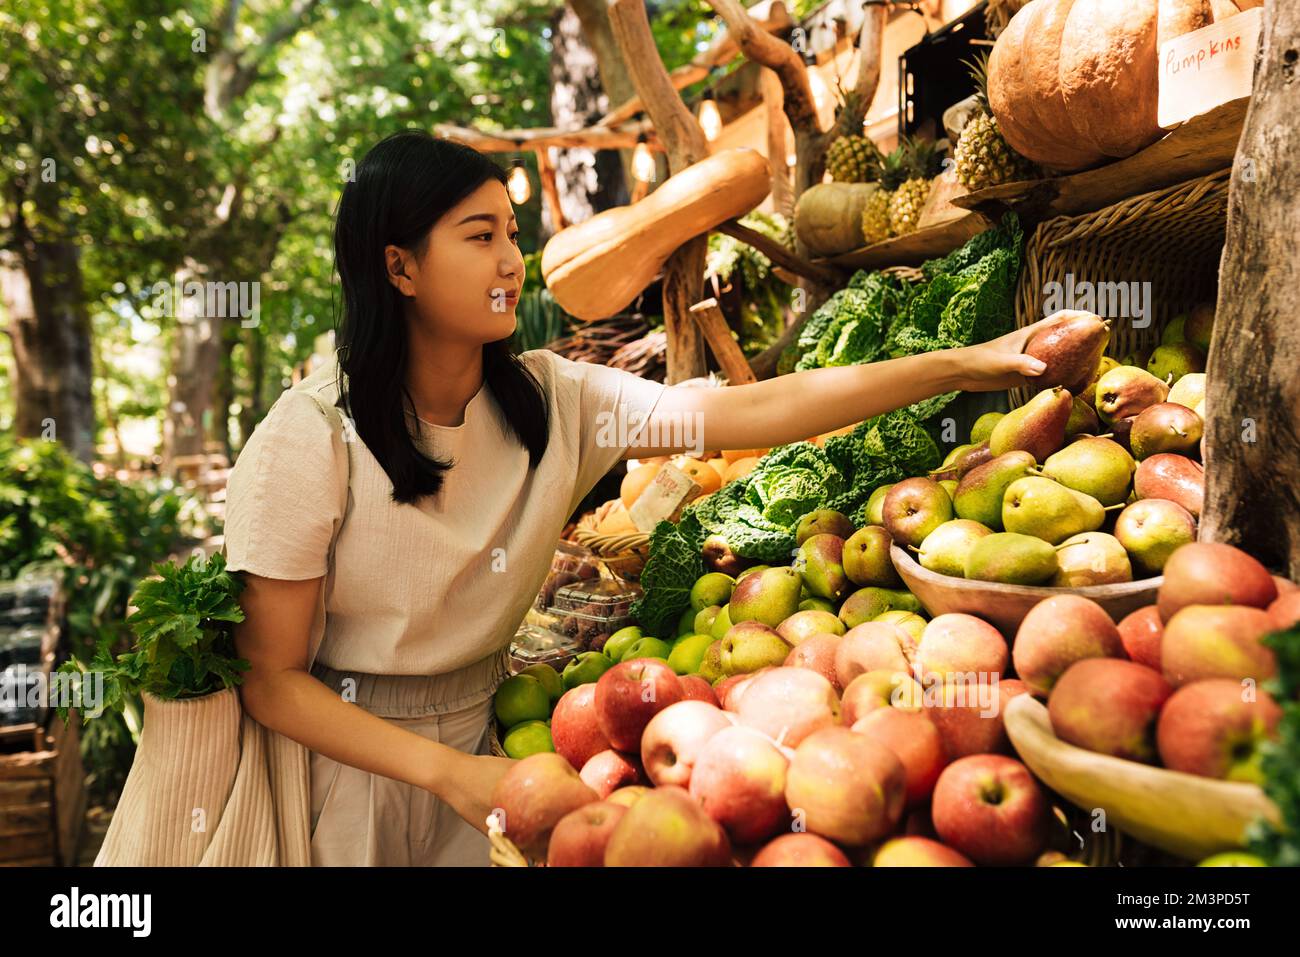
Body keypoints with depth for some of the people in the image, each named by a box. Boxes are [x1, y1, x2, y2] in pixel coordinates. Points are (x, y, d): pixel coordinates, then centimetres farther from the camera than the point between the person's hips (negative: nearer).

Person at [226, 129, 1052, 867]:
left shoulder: (549, 401, -10)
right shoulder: (309, 439, -21)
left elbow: (755, 411, -15)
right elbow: (271, 680, -17)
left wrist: (964, 366, -21)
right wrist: (449, 773, -26)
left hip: (479, 740, 4)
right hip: (347, 760, -3)